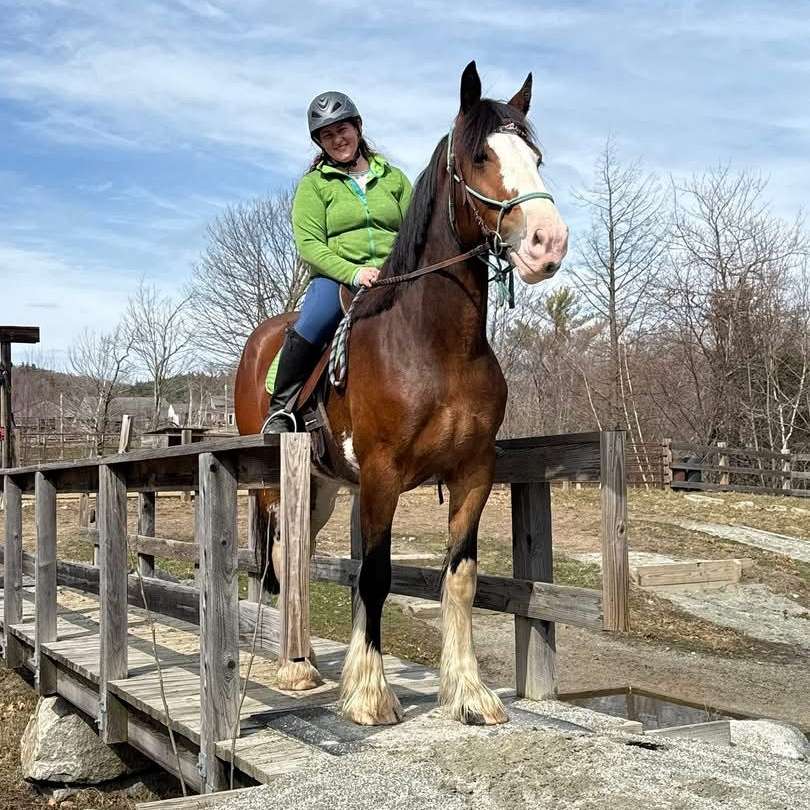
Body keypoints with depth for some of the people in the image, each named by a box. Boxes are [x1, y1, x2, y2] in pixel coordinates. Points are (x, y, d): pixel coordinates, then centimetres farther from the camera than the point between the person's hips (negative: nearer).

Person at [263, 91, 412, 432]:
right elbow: (309, 244, -2)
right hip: (335, 277, -2)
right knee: (308, 328, -34)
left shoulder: (393, 177, 19)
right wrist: (353, 272, -18)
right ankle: (279, 410, -19)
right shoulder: (313, 184, 10)